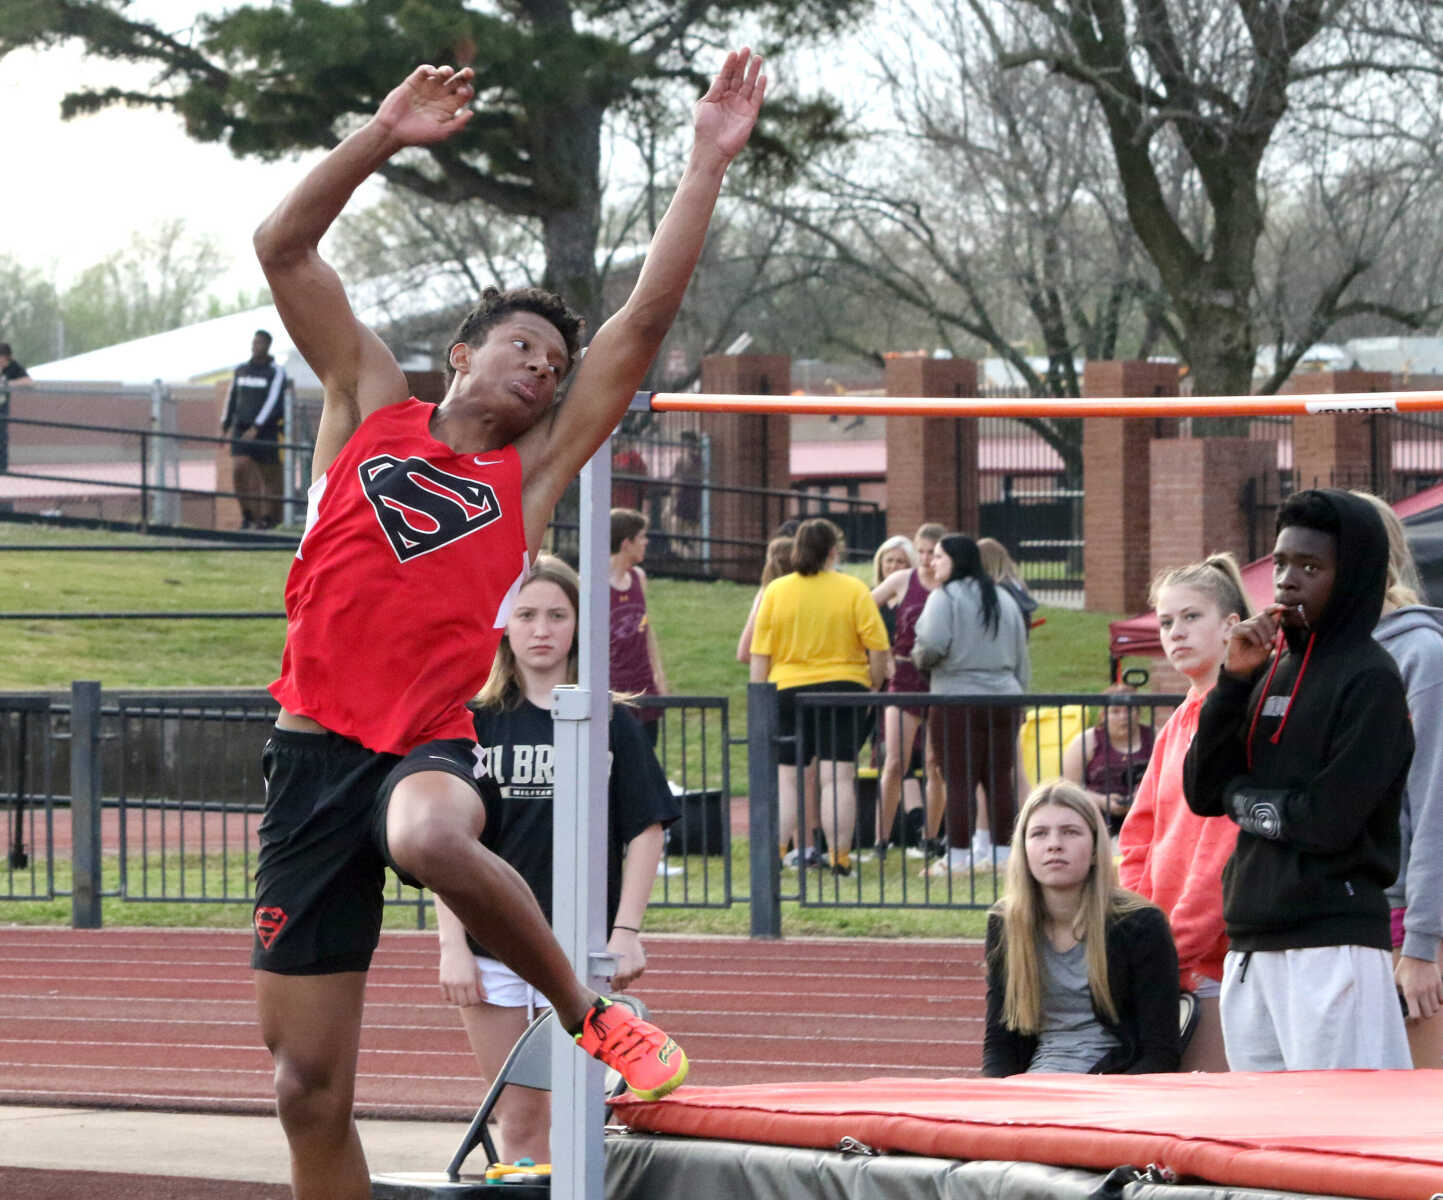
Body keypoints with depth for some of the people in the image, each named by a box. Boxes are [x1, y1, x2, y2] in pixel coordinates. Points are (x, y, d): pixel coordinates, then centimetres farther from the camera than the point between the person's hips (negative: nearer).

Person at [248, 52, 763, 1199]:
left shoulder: (533, 472, 11)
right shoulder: (372, 410, 12)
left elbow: (648, 315, 6)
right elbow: (286, 247, 6)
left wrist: (708, 162, 3)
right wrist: (385, 135, -1)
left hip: (431, 747, -1)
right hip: (315, 751, 1)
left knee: (432, 836, -40)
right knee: (310, 1088, 0)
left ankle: (589, 1012, -18)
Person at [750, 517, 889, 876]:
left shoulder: (775, 591, 2)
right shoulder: (854, 590, -2)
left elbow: (760, 653, 2)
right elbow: (878, 647, -6)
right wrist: (874, 685, 8)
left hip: (788, 691, 1)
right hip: (843, 686, -1)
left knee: (785, 779, 6)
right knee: (838, 777, -1)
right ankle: (840, 857, -3)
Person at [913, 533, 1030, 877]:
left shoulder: (945, 598, -6)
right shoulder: (1004, 600, 16)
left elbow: (932, 645, -19)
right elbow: (1022, 658, 18)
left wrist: (919, 656, 2)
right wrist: (1017, 694, 24)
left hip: (957, 697, -6)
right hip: (1005, 697, 6)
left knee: (959, 781, -4)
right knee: (1000, 779, 8)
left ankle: (957, 857, -4)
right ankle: (1000, 851, 12)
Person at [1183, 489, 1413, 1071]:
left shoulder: (1369, 680, -8)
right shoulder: (1272, 672, 15)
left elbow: (1331, 819, -16)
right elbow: (1202, 793, 8)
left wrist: (1244, 798, 1)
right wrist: (1235, 680, -2)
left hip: (1334, 941, -8)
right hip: (1252, 947, 9)